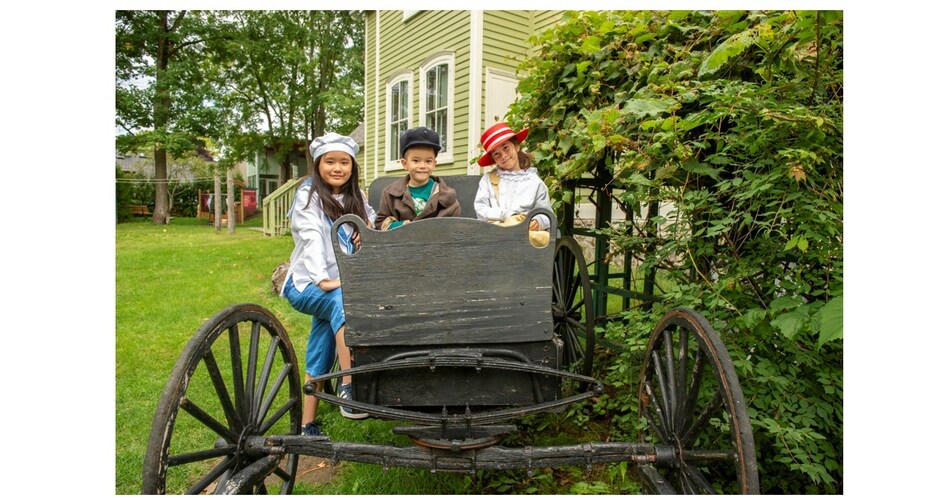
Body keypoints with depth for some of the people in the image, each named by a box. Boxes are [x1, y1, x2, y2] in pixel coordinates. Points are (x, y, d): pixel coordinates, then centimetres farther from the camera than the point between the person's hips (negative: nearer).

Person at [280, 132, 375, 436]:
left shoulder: (355, 197, 13)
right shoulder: (308, 196, -5)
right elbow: (311, 239, -19)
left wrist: (367, 228, 2)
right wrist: (323, 280, -33)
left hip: (338, 286, 6)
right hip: (307, 284, -6)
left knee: (318, 362, 6)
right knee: (345, 299, -36)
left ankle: (308, 426, 15)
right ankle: (349, 388, -38)